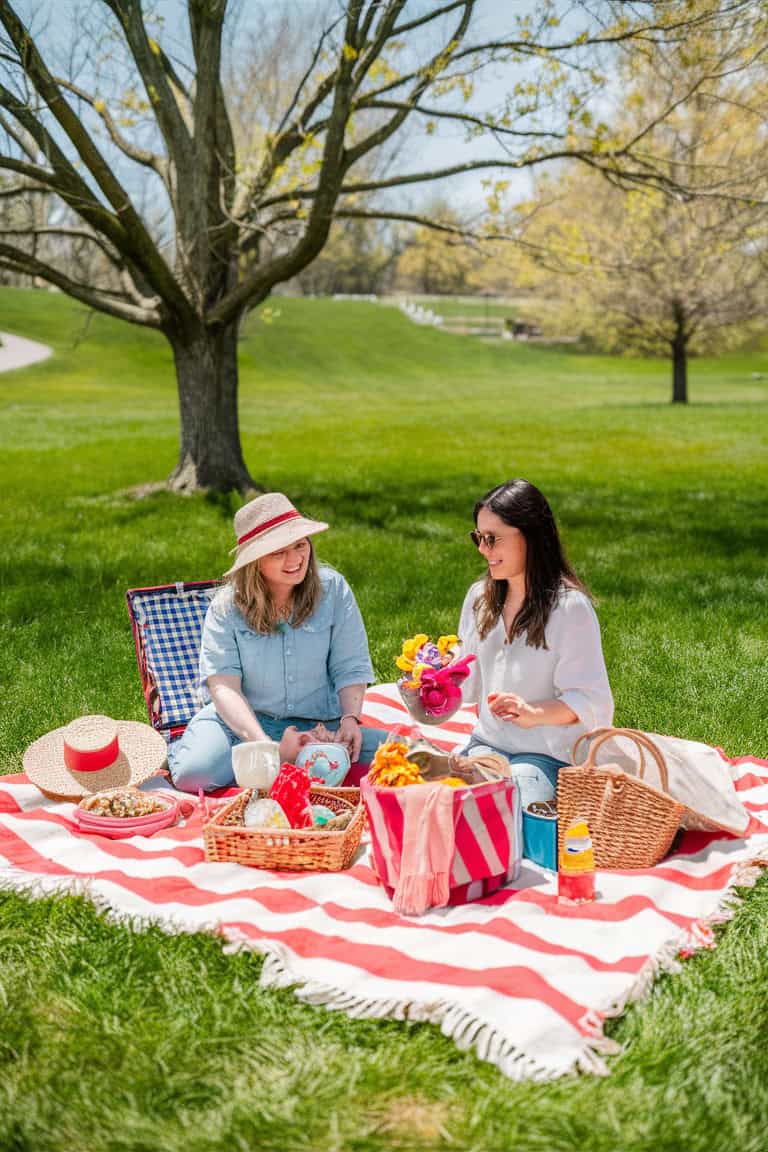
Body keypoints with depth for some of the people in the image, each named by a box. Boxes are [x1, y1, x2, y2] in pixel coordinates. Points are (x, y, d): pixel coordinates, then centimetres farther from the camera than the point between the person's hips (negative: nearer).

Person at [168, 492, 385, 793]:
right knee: (195, 773, -33)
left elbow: (351, 668, -3)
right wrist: (267, 746, -32)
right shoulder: (227, 605, -7)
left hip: (318, 722, 2)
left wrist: (350, 718, -23)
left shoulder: (332, 588, -3)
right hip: (242, 718, -2)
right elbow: (223, 686, -17)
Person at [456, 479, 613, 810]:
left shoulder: (570, 606, -13)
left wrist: (535, 714, -29)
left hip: (547, 755, -5)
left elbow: (590, 699, -13)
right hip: (486, 744, 6)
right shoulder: (480, 597, 8)